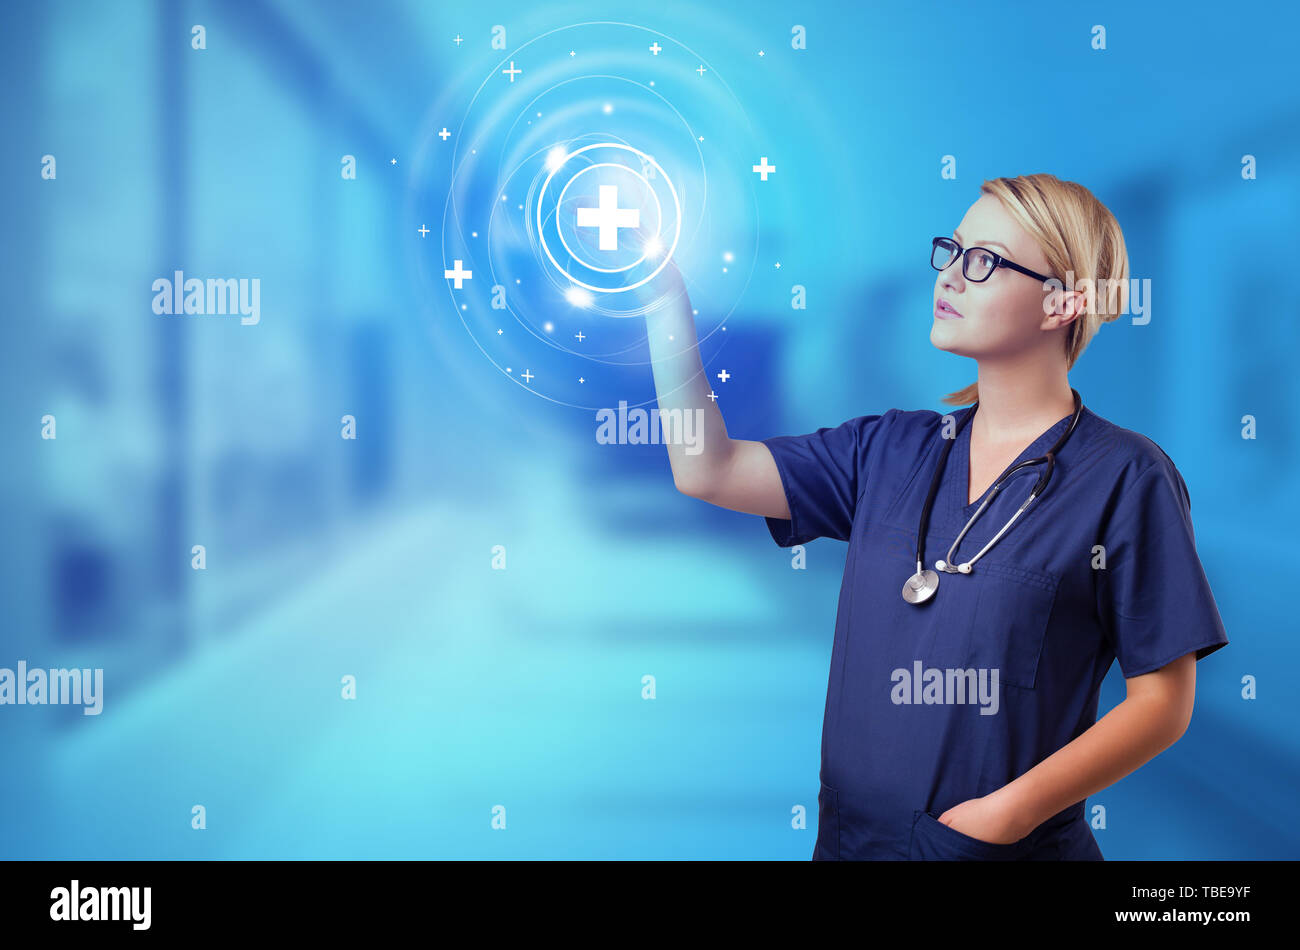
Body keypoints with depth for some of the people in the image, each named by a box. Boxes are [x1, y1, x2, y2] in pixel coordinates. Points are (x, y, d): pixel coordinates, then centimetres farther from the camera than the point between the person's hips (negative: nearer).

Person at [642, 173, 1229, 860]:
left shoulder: (1126, 478, -10)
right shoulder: (889, 450, 4)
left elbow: (1164, 702, -10)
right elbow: (707, 468, -3)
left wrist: (1011, 811, -20)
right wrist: (663, 281, -6)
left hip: (1015, 850, -4)